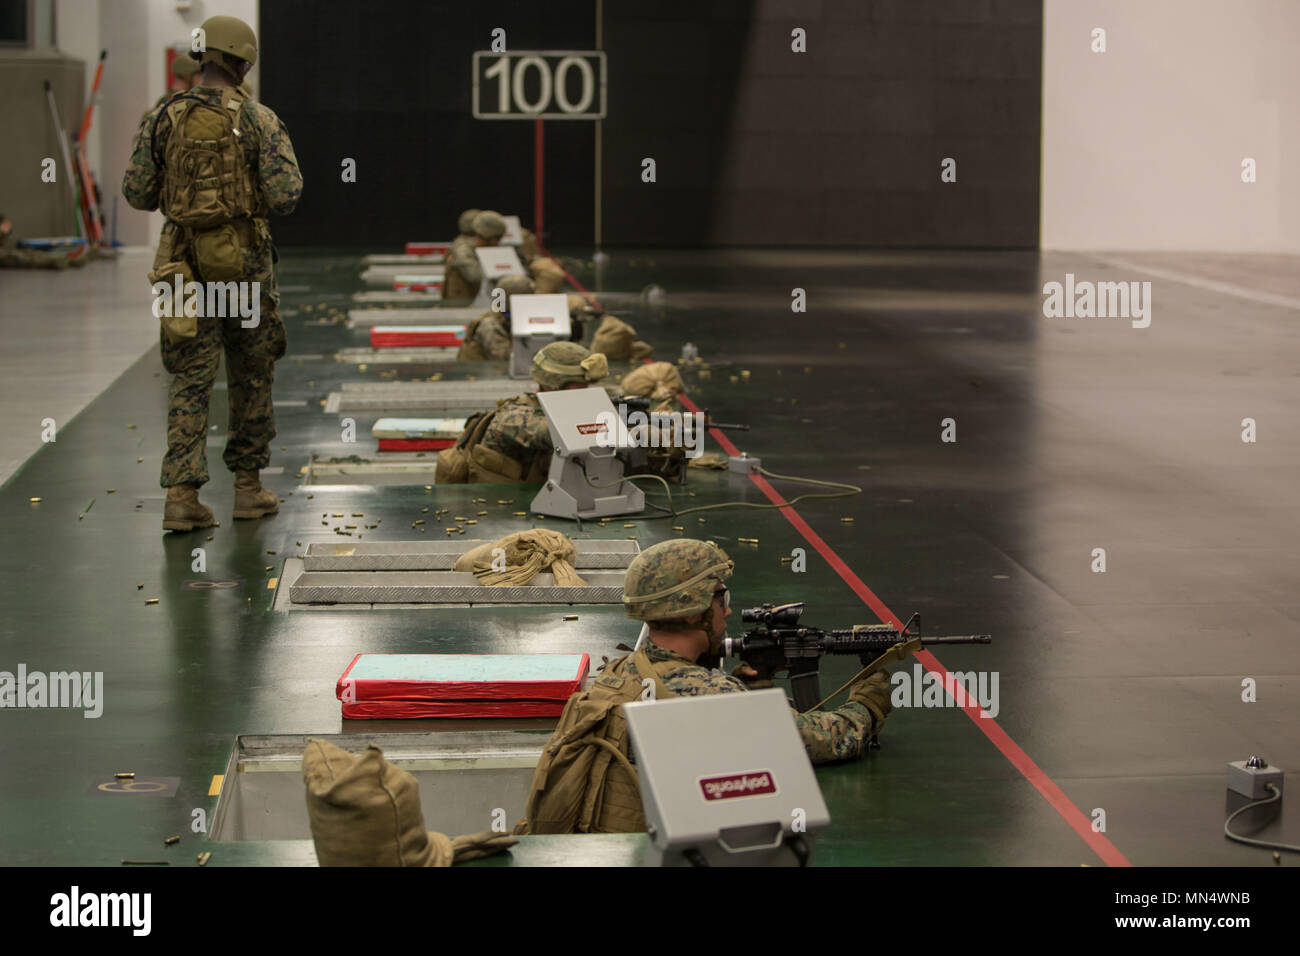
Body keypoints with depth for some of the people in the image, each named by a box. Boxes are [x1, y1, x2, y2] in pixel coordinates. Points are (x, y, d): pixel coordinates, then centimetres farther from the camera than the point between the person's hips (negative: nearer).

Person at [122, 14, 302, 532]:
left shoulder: (162, 118, 0)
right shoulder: (259, 120, -8)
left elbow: (137, 192, 2)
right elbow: (286, 195, -13)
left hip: (185, 259, 2)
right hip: (243, 259, -2)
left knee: (190, 379, 3)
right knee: (252, 374, 14)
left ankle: (182, 494, -8)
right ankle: (248, 487, 21)